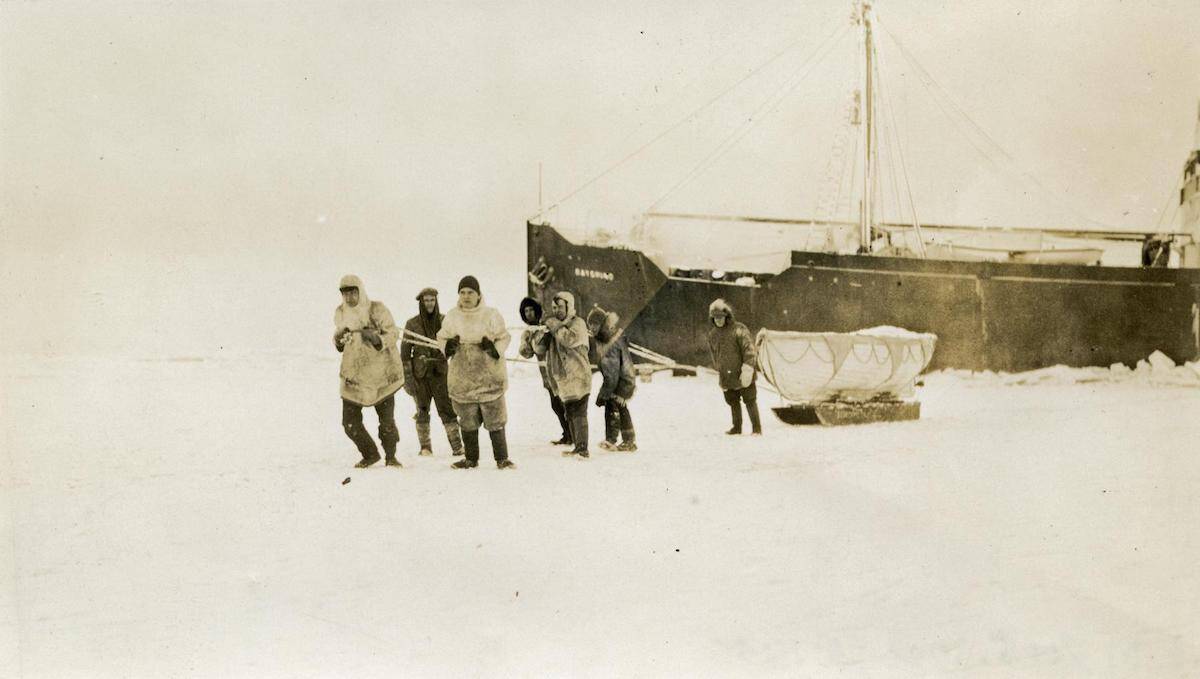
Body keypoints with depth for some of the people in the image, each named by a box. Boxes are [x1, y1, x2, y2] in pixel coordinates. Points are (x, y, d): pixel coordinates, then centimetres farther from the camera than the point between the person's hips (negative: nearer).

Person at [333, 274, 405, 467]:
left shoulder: (377, 309, -9)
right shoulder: (340, 313, 3)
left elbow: (393, 334, -10)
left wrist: (377, 339, -30)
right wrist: (338, 341, -9)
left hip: (381, 373, -3)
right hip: (353, 376, 3)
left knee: (387, 421, -2)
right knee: (350, 423, 1)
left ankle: (391, 456, 23)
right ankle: (370, 454, 25)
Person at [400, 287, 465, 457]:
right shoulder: (412, 324, 2)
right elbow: (405, 352, 3)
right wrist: (407, 377, -2)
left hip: (440, 372, 0)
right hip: (420, 374, 0)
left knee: (447, 409, -6)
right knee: (422, 411, 5)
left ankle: (457, 446, -5)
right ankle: (425, 447, 14)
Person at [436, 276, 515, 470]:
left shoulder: (491, 315, -2)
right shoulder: (451, 317, 4)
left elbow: (504, 337, 4)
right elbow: (442, 338, 14)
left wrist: (494, 347, -16)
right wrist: (447, 346, -9)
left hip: (489, 377, -2)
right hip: (462, 378, 2)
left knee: (495, 419, -1)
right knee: (468, 421, 10)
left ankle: (502, 458, 8)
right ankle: (471, 458, 22)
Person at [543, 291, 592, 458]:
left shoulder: (578, 323, -4)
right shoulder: (554, 324, 15)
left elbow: (570, 339, -25)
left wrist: (553, 325, -18)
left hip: (578, 377, -7)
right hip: (563, 379, 8)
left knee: (579, 413, -12)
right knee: (570, 415, 12)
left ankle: (583, 449, -13)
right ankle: (577, 447, 21)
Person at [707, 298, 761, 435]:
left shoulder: (739, 330, -12)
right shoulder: (712, 334, 8)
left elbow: (749, 351, -15)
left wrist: (747, 371, -20)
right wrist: (719, 371, 22)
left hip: (742, 376, -6)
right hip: (726, 377, 6)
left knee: (750, 402, 0)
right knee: (733, 403, 14)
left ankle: (756, 428, 7)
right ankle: (737, 427, 27)